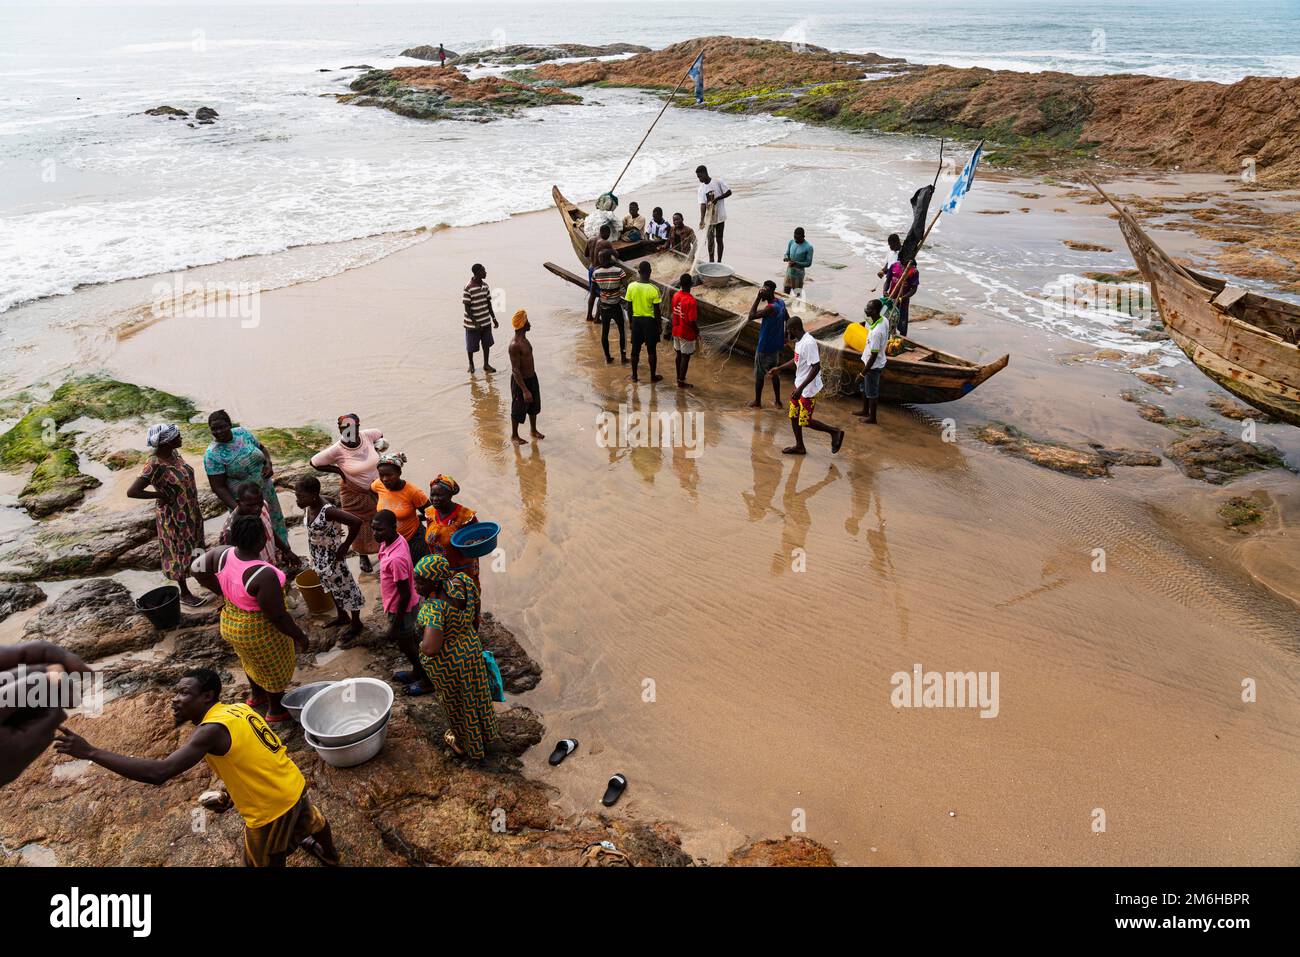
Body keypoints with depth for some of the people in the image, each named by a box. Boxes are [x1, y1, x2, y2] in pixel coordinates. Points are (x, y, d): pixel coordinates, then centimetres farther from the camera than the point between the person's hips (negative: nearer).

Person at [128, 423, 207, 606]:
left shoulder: (174, 453, -6)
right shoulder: (154, 466, -29)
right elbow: (131, 492, -33)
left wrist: (194, 503, 10)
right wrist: (160, 495, -23)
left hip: (191, 510, 7)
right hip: (174, 516, -7)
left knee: (194, 546, 26)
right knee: (180, 552, 10)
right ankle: (184, 593, 28)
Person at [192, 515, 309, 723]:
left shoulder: (223, 554, -18)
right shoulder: (263, 575, -37)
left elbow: (197, 569, 0)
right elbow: (278, 616, -28)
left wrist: (224, 593, 7)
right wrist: (299, 636, -13)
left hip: (231, 622, 7)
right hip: (260, 632, -7)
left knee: (252, 660, 33)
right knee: (275, 668, 21)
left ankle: (256, 695, 57)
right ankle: (276, 710, 42)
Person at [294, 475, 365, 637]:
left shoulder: (327, 511, -34)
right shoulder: (308, 505, -12)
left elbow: (356, 522, -39)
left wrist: (346, 545, -26)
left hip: (332, 556, -8)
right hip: (318, 556, 8)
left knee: (344, 586, 12)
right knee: (331, 586, 26)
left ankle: (356, 623, 32)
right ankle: (342, 616, 49)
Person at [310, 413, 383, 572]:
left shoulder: (367, 435, -16)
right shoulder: (337, 450, -25)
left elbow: (380, 435, 8)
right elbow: (314, 462, -14)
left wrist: (377, 452, -2)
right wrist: (338, 470, -16)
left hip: (377, 488, 3)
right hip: (355, 494, -3)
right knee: (359, 525, 11)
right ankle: (363, 556, 36)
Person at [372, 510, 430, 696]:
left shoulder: (396, 558, -37)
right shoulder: (396, 539, -10)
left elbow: (405, 595, -28)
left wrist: (395, 625, -19)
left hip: (401, 609, -8)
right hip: (407, 605, 8)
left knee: (405, 645, 13)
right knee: (411, 640, 26)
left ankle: (428, 680, 32)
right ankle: (417, 672, 48)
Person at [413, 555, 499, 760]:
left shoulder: (434, 607, -37)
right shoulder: (465, 582, -18)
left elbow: (431, 649, -44)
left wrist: (423, 644, -20)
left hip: (447, 662, -6)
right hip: (472, 648, 6)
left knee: (455, 703, 21)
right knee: (475, 693, 29)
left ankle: (464, 745, 48)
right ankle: (484, 735, 54)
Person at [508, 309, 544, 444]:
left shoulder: (524, 339, 1)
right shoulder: (515, 345, -28)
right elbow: (515, 370, -27)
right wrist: (525, 390, -26)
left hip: (532, 377, 9)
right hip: (521, 381, -9)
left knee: (534, 405, 24)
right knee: (518, 409, 10)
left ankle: (533, 430, 45)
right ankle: (514, 436, 29)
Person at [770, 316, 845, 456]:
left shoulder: (808, 343, -26)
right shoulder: (799, 341, 4)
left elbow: (816, 367, -29)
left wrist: (801, 387, -31)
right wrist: (779, 369, 24)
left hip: (808, 389, -10)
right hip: (799, 385, 10)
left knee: (805, 421, 0)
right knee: (793, 416, 15)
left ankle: (835, 432, 16)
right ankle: (799, 446, 29)